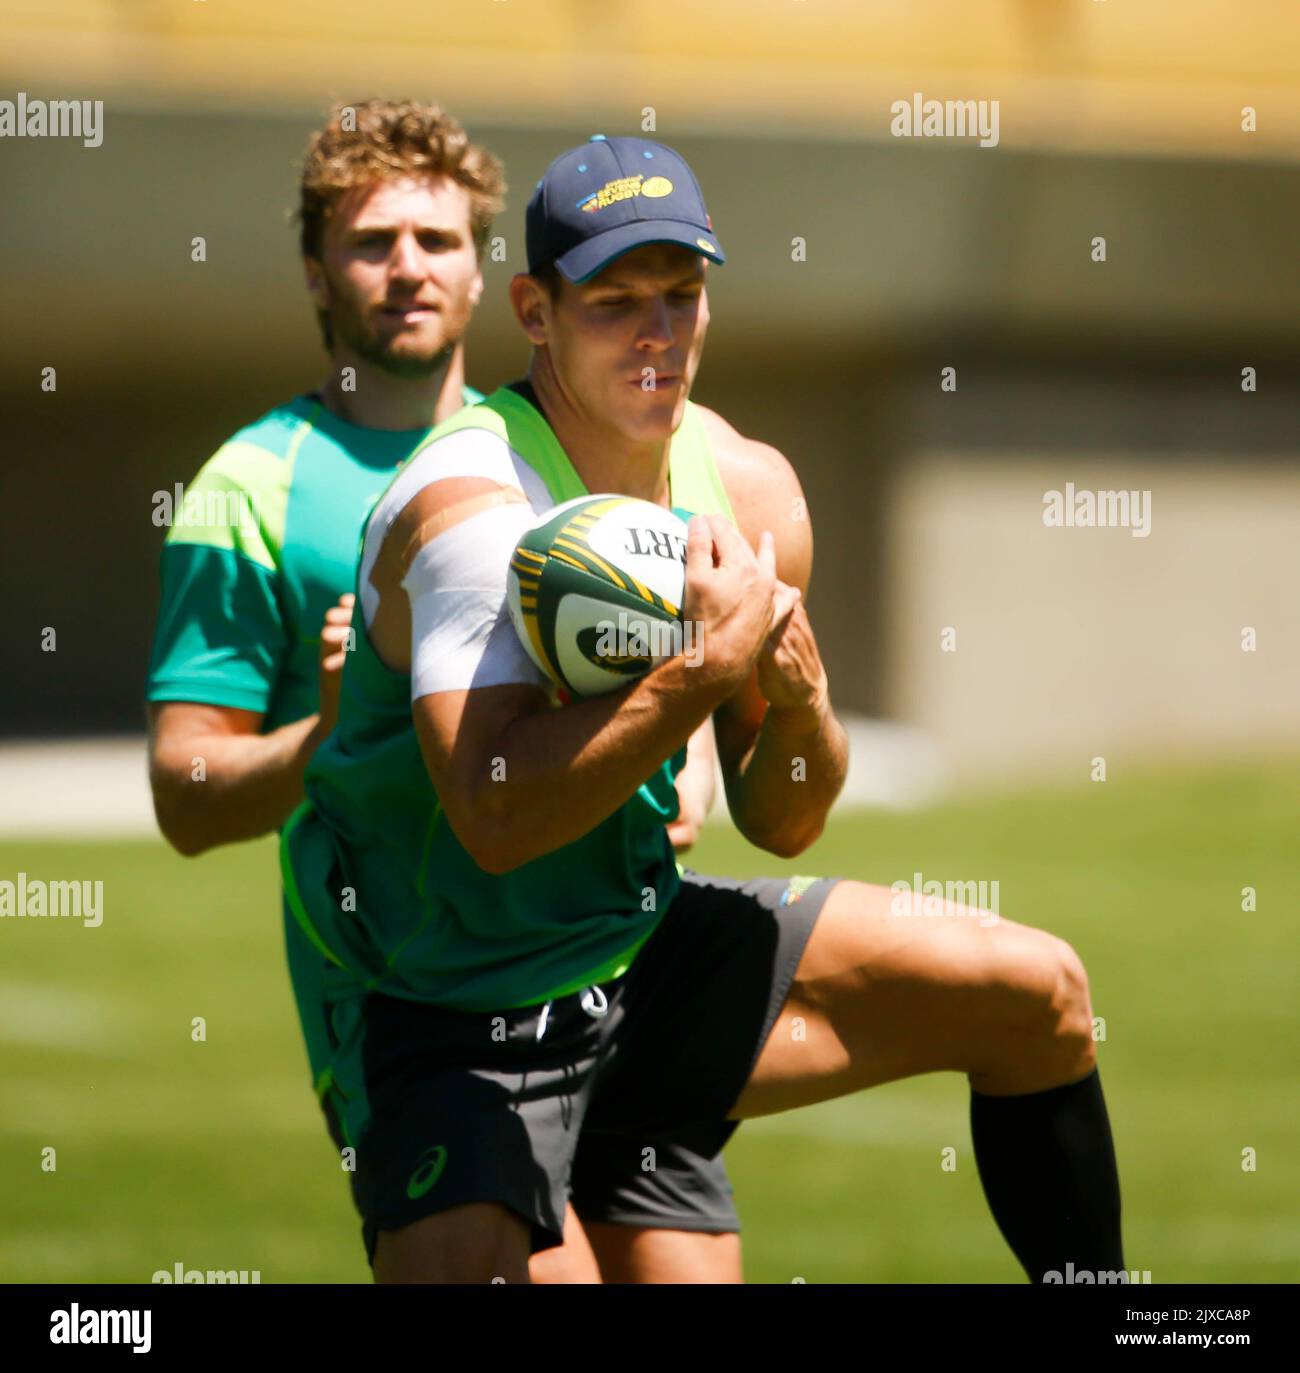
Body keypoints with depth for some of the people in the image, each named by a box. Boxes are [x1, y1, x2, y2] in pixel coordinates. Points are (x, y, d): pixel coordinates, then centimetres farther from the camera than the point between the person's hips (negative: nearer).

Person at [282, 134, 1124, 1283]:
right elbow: (495, 816, -35)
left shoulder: (750, 490, 1)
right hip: (451, 1022, -7)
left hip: (651, 951, 7)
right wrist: (711, 668, -32)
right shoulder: (472, 507, -23)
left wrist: (802, 703, -14)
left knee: (1040, 996, 7)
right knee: (460, 1268, -31)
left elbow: (779, 824, 8)